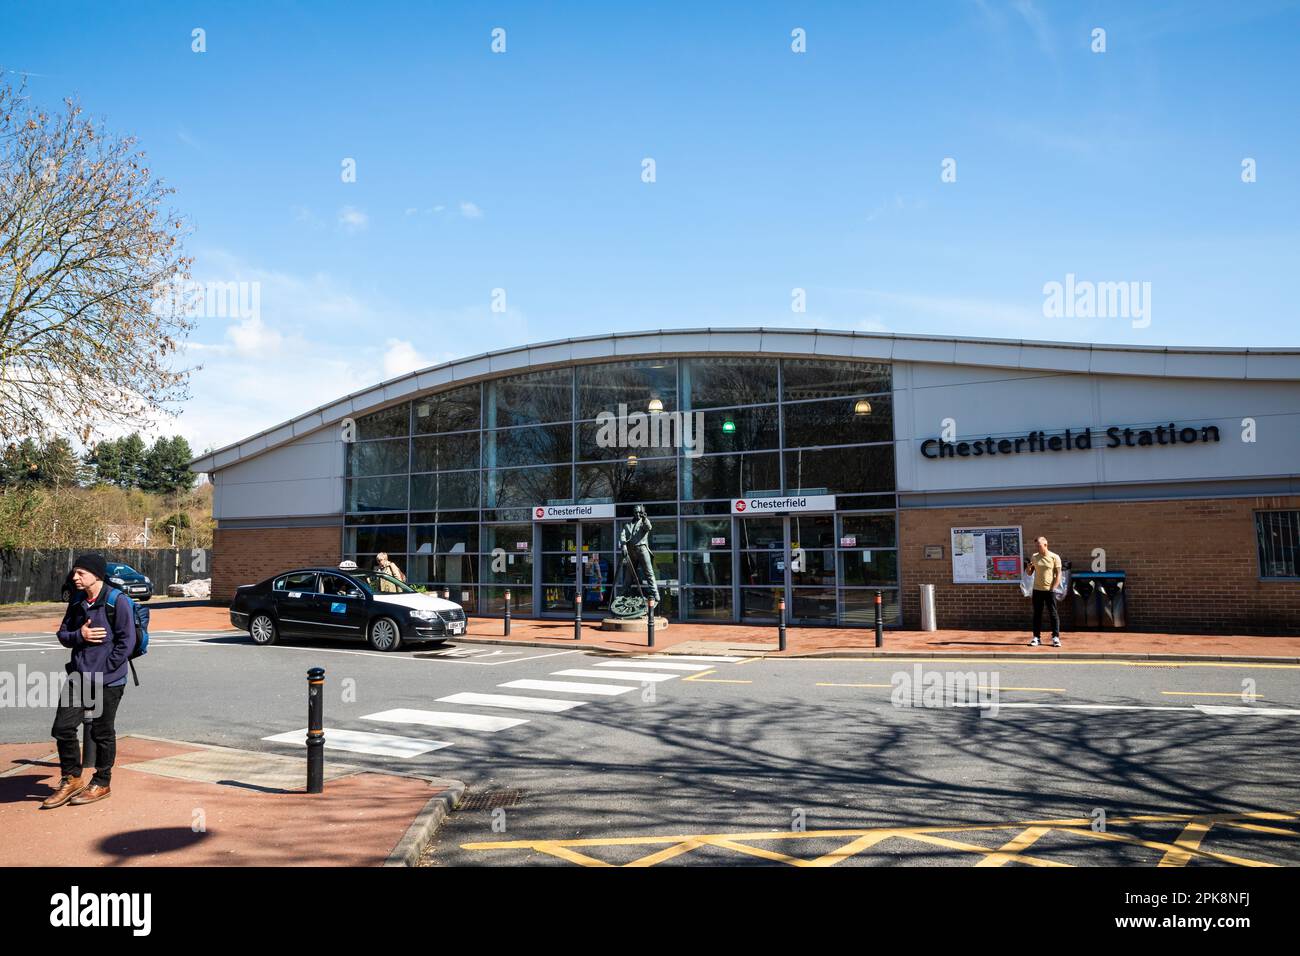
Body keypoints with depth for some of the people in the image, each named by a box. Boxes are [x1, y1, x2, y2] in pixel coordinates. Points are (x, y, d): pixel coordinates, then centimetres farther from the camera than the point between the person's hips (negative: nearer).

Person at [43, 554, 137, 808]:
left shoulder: (118, 601, -13)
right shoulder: (76, 601, 7)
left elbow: (126, 641, -14)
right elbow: (63, 634, 14)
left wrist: (104, 670, -15)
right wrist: (79, 635, -9)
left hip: (108, 681, -6)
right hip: (78, 677, 6)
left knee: (102, 733, 5)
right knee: (62, 727, 5)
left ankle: (101, 783, 21)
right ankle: (71, 779, 23)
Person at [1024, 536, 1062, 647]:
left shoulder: (1054, 557, -4)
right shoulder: (1034, 557, 7)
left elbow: (1058, 574, -5)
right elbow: (1029, 573, 12)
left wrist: (1052, 588, -11)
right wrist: (1028, 567, -10)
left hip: (1049, 590, -4)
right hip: (1037, 590, 4)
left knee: (1054, 614, 0)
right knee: (1037, 614, 6)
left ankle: (1056, 638, 5)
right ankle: (1037, 637, 11)